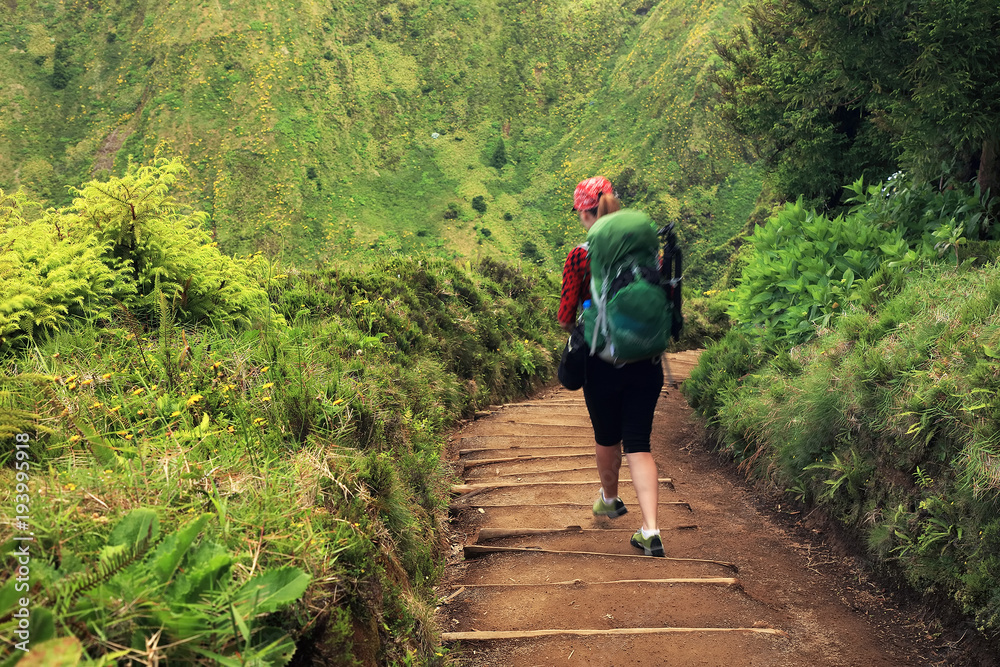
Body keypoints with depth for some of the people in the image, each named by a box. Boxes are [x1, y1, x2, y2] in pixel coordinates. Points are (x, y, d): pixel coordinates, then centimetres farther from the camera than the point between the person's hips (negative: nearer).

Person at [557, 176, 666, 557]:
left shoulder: (580, 257, -10)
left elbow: (565, 318, -8)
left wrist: (570, 326, 13)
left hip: (602, 361, -2)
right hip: (645, 359, 2)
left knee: (607, 437, 21)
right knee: (638, 444, 8)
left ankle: (610, 499, 46)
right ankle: (650, 530, -4)